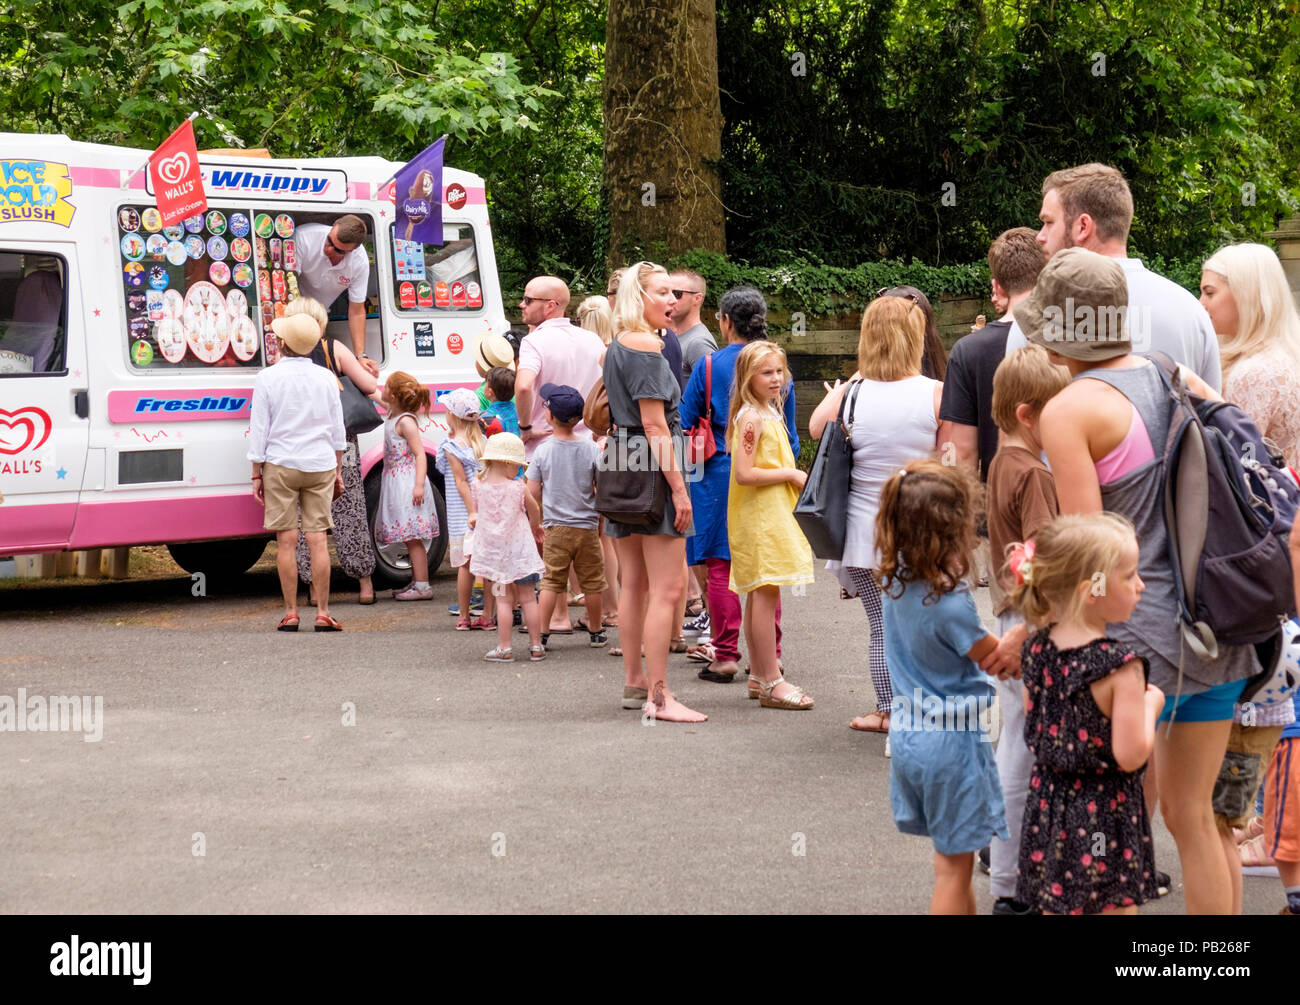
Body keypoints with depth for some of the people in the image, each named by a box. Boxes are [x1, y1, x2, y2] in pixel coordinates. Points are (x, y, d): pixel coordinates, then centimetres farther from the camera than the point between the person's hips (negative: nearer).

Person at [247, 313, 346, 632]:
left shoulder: (268, 378, -7)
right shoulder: (326, 378, 3)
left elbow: (259, 429, -4)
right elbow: (337, 429, 10)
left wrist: (257, 474, 2)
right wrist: (337, 471, 19)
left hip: (281, 465, -2)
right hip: (320, 465, 2)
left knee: (286, 540, 2)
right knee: (318, 539, 2)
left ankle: (291, 613, 2)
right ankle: (322, 613, 0)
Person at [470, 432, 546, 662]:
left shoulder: (478, 486, -5)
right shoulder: (518, 488, -8)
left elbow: (476, 513, 7)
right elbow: (534, 512, 7)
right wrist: (535, 527, 28)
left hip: (492, 551, 1)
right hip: (519, 549, -1)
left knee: (503, 600, 3)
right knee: (528, 598, 8)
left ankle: (504, 648, -1)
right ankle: (536, 646, 13)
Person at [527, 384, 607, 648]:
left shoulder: (543, 451, -7)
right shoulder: (593, 450, -7)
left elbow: (533, 493, -3)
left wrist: (537, 523, 14)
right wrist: (602, 518, 14)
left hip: (555, 528, 0)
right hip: (587, 527, 0)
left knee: (551, 581, 5)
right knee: (591, 582, 11)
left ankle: (542, 633, 2)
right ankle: (595, 632, 21)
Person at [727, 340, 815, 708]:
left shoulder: (770, 413, 14)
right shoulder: (751, 417, -15)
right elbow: (744, 474, -22)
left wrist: (794, 478, 7)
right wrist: (791, 474, -16)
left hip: (771, 512, 10)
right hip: (759, 516, -10)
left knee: (758, 594, 12)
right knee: (765, 594, -8)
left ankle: (759, 676, 18)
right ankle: (771, 681, -6)